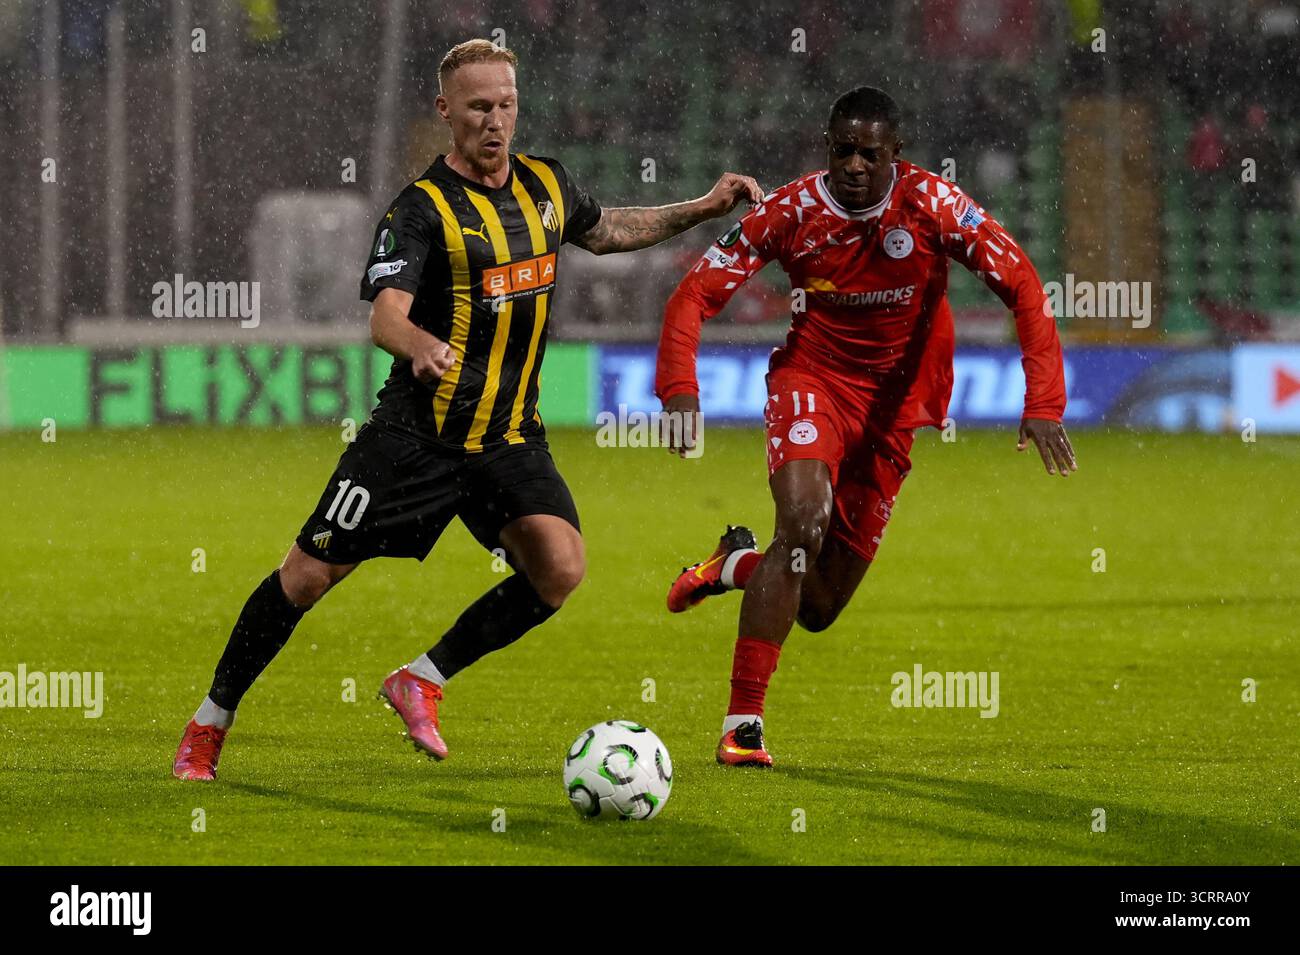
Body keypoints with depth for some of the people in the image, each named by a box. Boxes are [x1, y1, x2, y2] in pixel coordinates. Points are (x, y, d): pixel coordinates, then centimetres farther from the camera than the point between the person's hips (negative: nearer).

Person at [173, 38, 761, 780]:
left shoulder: (547, 185, 7)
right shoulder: (423, 207, -12)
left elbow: (605, 232, 30)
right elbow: (385, 315, -26)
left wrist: (704, 209, 24)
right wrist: (421, 345, -48)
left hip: (510, 437, 5)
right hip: (417, 433, -5)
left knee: (560, 568, -18)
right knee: (309, 575, -3)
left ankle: (422, 682, 0)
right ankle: (212, 722, 16)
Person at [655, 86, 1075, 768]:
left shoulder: (932, 205, -16)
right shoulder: (792, 211, -15)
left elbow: (1021, 286, -16)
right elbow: (696, 294, -13)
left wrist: (1043, 404, -27)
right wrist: (678, 386, -30)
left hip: (893, 406, 2)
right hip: (811, 380, -2)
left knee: (818, 608, 3)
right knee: (803, 524, -30)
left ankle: (736, 564, 40)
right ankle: (742, 722, -22)